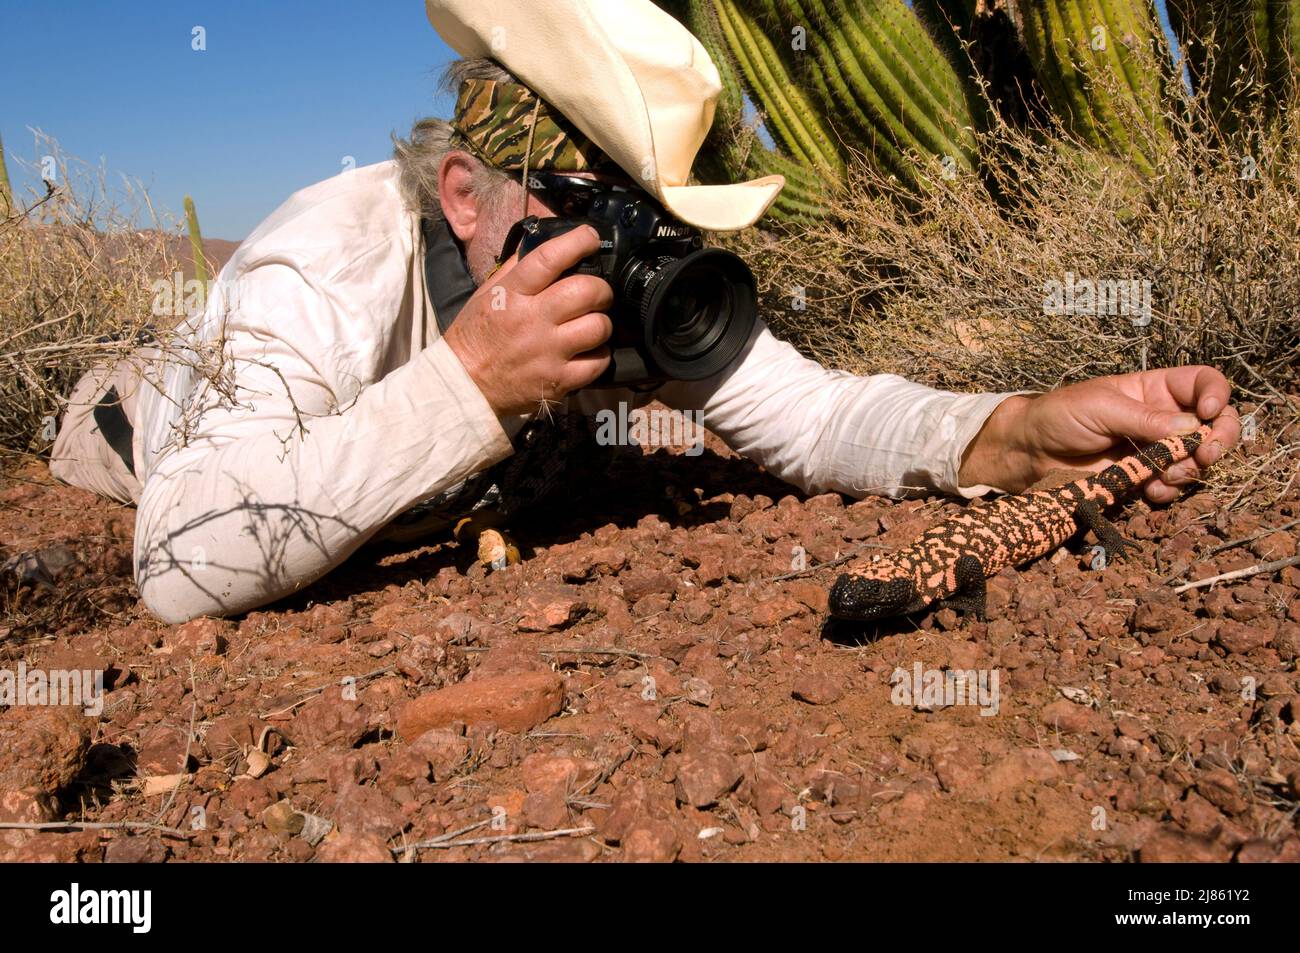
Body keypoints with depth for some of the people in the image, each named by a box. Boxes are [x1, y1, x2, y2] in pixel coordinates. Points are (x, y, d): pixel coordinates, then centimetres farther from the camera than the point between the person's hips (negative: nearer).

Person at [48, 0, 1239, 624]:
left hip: (404, 542, 3)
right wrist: (466, 385, -58)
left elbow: (810, 415, -27)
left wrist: (1025, 431, -44)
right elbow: (187, 564, -52)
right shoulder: (330, 264, -43)